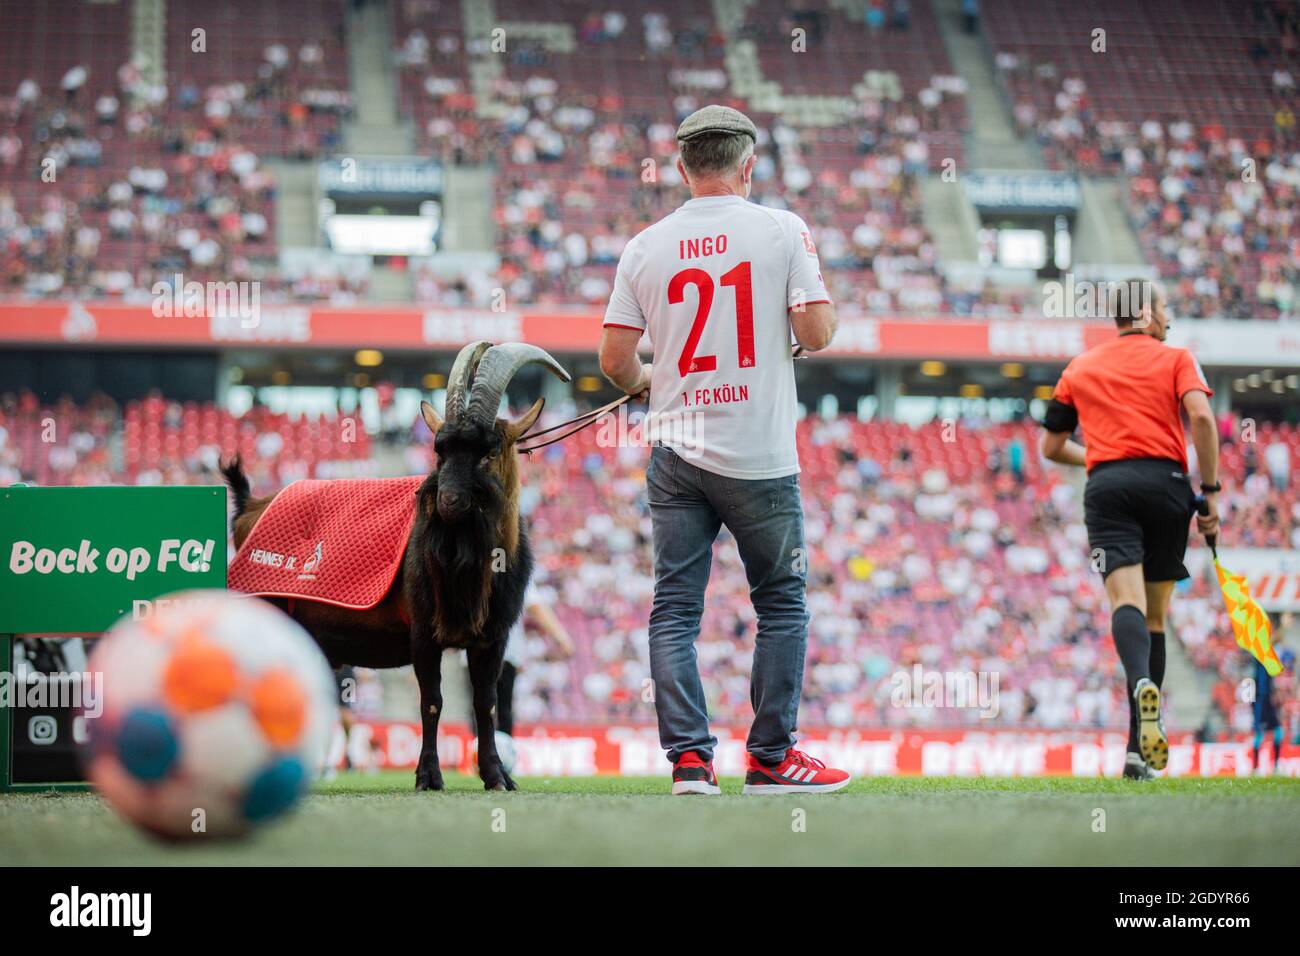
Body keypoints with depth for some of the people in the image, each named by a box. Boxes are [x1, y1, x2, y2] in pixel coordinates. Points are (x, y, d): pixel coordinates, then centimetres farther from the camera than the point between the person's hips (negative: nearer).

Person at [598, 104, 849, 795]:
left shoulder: (645, 247, 3)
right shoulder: (782, 231, -4)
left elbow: (614, 358, 2)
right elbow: (816, 332, -10)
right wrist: (826, 312, 13)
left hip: (675, 453, 2)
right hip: (759, 455, -2)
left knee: (674, 608, 6)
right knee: (782, 605, 10)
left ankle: (689, 758, -1)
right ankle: (770, 759, 11)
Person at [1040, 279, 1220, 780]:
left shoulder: (1078, 368, 21)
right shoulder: (1175, 358, 12)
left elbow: (1052, 446, 25)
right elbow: (1200, 417, -7)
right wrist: (1211, 489, -2)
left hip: (1107, 488, 1)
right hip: (1166, 485, -1)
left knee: (1127, 601, -15)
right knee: (1154, 614, 9)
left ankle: (1142, 683, -50)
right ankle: (1139, 747, 4)